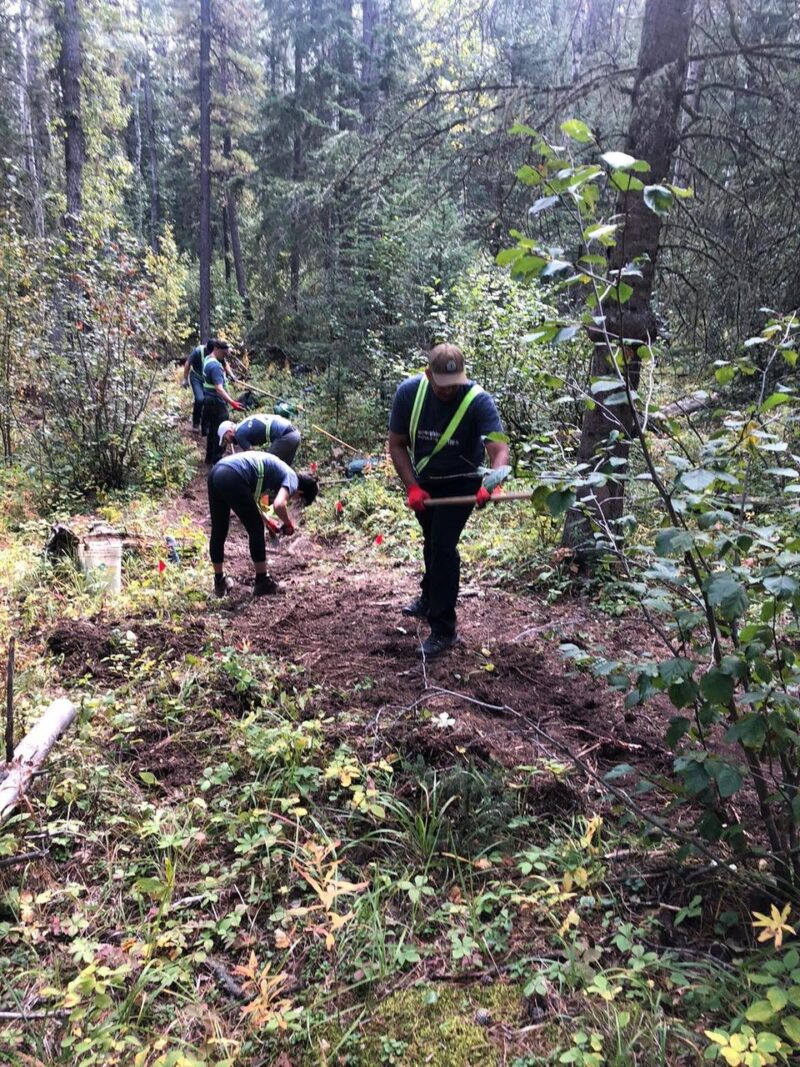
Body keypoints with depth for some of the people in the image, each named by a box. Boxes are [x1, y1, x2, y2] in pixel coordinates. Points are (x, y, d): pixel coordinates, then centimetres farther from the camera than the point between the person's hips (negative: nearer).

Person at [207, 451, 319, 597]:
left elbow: (251, 498, 36)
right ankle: (262, 582, 20)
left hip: (216, 472, 9)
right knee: (256, 530, 8)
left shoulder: (279, 471, 28)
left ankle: (219, 581, 34)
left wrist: (266, 522, 39)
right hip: (232, 478, -9)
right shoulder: (292, 478, 3)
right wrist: (288, 524, 3)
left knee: (218, 531, 19)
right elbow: (278, 505, -16)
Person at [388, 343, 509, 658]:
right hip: (423, 480, 4)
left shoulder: (479, 401, -29)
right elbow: (397, 444, -12)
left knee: (443, 545, -15)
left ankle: (443, 630, -4)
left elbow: (499, 448, -39)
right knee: (431, 541, 23)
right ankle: (429, 599, 48)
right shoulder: (408, 392, -20)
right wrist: (412, 487, -22)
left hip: (460, 483, -4)